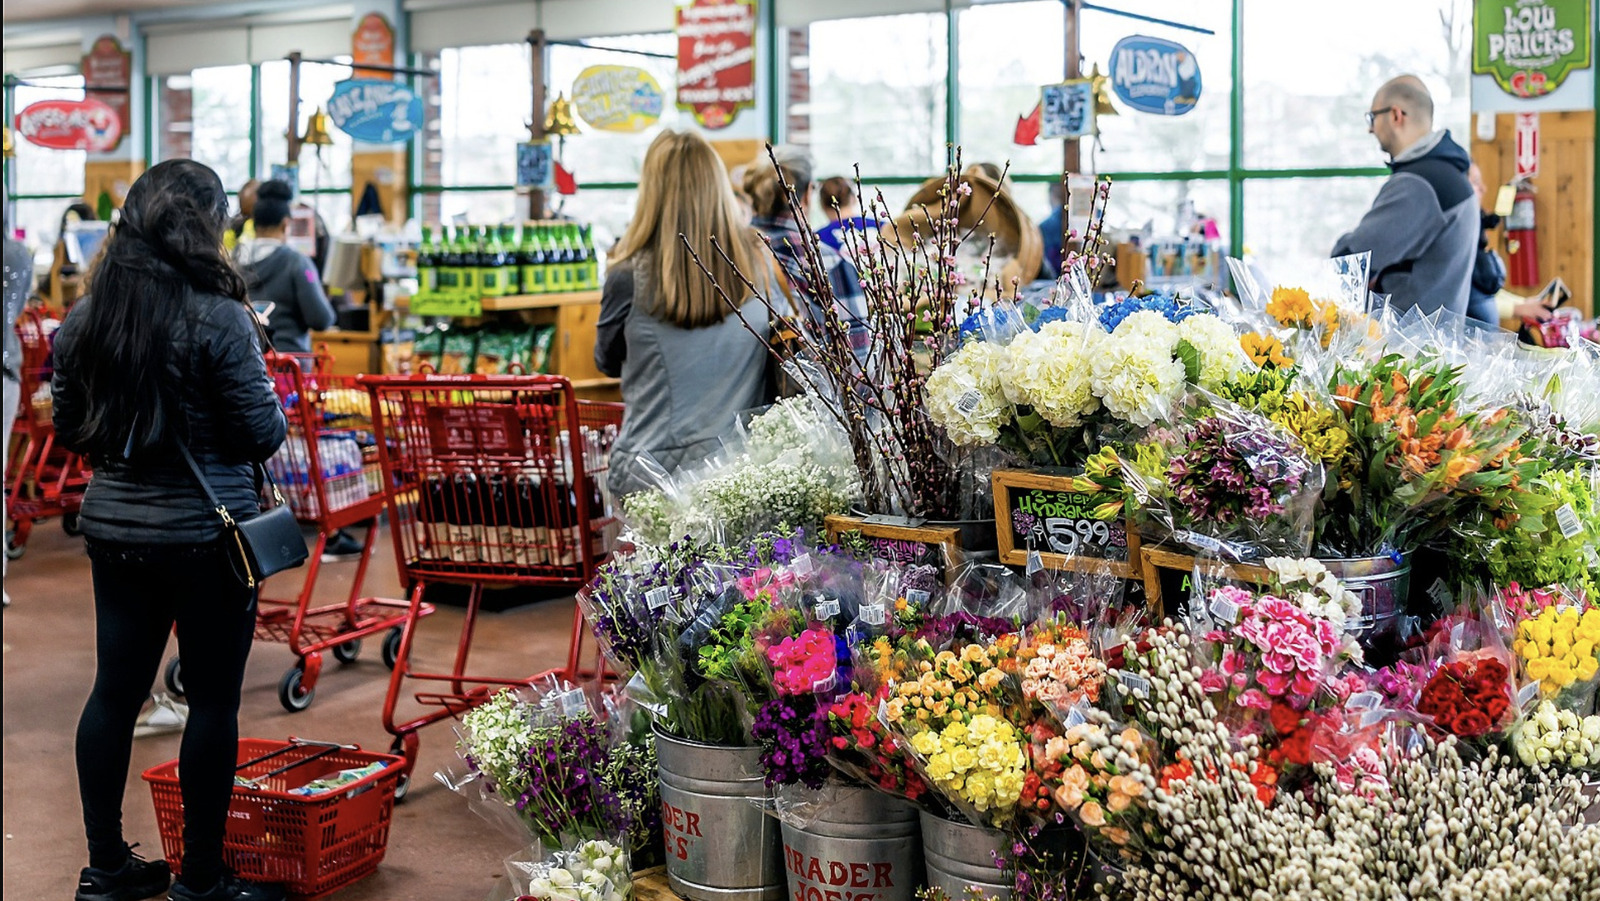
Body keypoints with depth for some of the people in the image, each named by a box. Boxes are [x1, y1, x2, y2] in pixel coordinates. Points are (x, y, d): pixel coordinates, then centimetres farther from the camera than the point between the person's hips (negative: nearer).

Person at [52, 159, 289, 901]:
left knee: (115, 689, 14)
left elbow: (68, 429, 11)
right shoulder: (218, 319, -17)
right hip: (206, 533, -6)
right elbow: (263, 434, -13)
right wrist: (264, 390, 6)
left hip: (114, 527, 6)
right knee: (213, 700, 4)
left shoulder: (83, 320, 2)